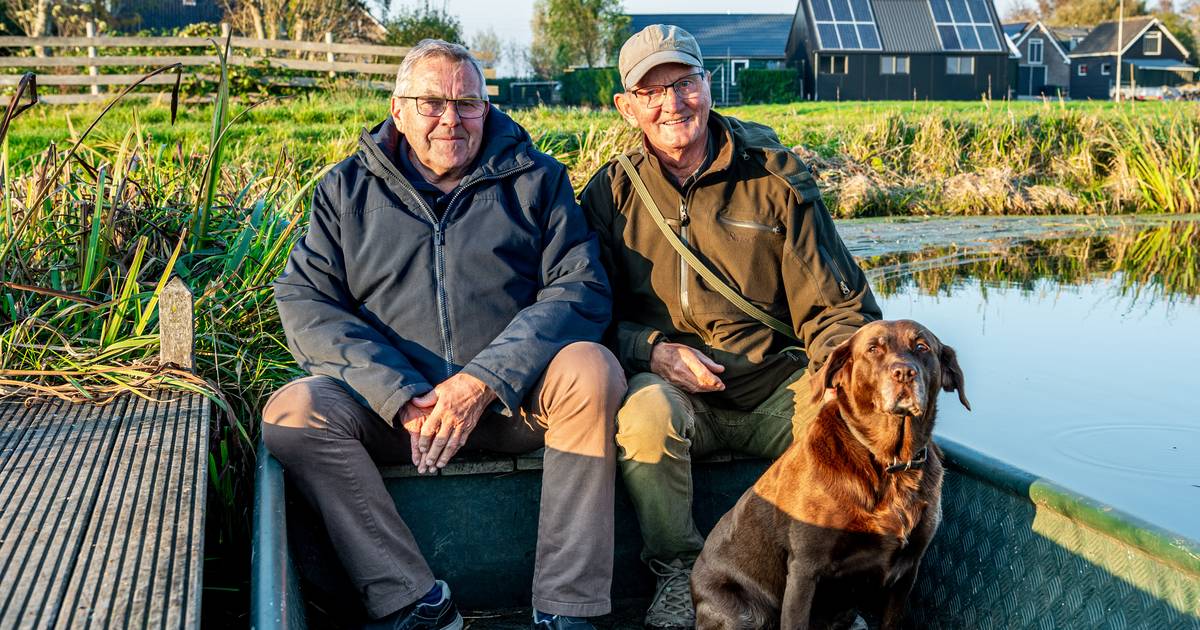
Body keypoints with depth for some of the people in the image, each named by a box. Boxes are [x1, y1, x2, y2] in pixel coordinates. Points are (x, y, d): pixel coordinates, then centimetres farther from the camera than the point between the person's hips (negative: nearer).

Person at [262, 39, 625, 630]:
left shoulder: (535, 178, 6)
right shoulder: (347, 188, 8)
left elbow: (580, 287, -5)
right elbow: (304, 299, -2)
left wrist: (484, 381, -19)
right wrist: (401, 397, -17)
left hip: (510, 398, -1)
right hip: (387, 400, 1)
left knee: (591, 367, -29)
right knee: (292, 411, -24)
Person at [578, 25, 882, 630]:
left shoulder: (776, 176, 2)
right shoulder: (611, 193, 5)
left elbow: (835, 306, 1)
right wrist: (655, 351, -16)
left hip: (778, 386, 0)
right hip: (671, 387, 0)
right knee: (645, 413, -34)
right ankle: (677, 569, -5)